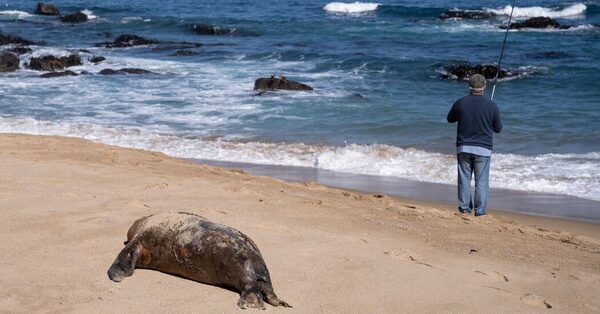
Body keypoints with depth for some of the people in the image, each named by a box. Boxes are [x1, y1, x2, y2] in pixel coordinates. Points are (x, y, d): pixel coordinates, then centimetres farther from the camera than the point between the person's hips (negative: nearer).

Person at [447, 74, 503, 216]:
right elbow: (498, 128, 2)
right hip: (483, 149, -2)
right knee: (481, 181, 4)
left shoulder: (460, 103, -4)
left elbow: (450, 119, 14)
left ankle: (464, 207, 16)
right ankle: (480, 210, 5)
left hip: (463, 147, 2)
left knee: (464, 178, 11)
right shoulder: (491, 105, -8)